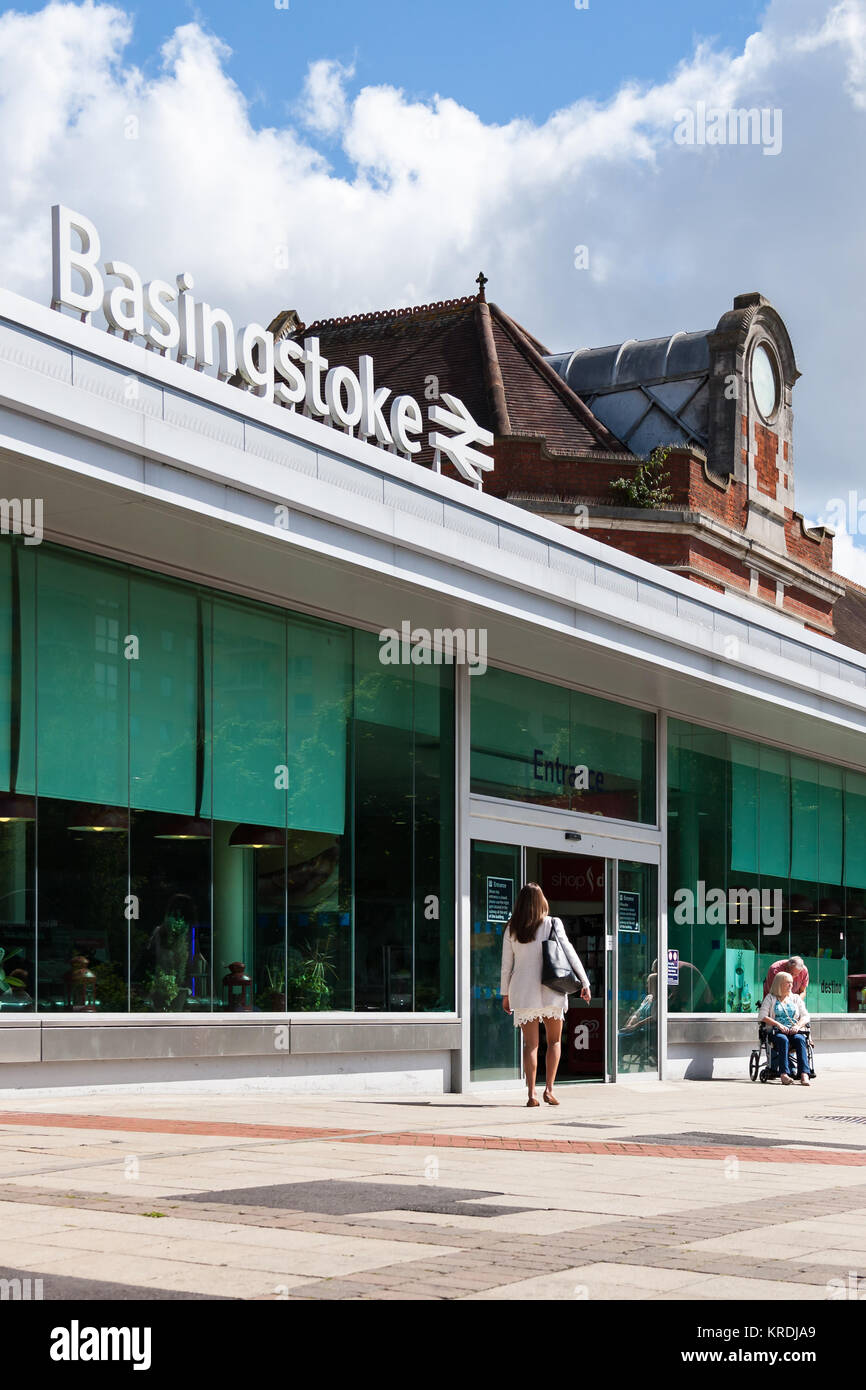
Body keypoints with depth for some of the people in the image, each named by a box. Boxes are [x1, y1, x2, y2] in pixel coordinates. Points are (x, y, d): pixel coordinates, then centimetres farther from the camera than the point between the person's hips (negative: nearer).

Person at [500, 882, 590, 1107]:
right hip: (550, 990, -1)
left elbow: (506, 964, 6)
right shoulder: (552, 924, -3)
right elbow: (569, 953, -5)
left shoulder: (511, 930, 3)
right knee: (554, 1041, 13)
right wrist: (584, 983, 0)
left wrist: (505, 993, 15)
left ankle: (531, 1094, -3)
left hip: (523, 991, 1)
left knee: (530, 1044, 5)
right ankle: (549, 1088, 1)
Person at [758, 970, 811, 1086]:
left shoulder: (796, 998, 22)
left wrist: (798, 1025, -10)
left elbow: (805, 1016, 13)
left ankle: (804, 1075, -48)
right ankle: (784, 1074, -50)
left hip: (794, 1031, 2)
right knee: (783, 1040, -37)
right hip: (776, 1032, -2)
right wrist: (778, 1024, -13)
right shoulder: (770, 998, 13)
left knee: (800, 1039, -33)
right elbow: (762, 1016, 1)